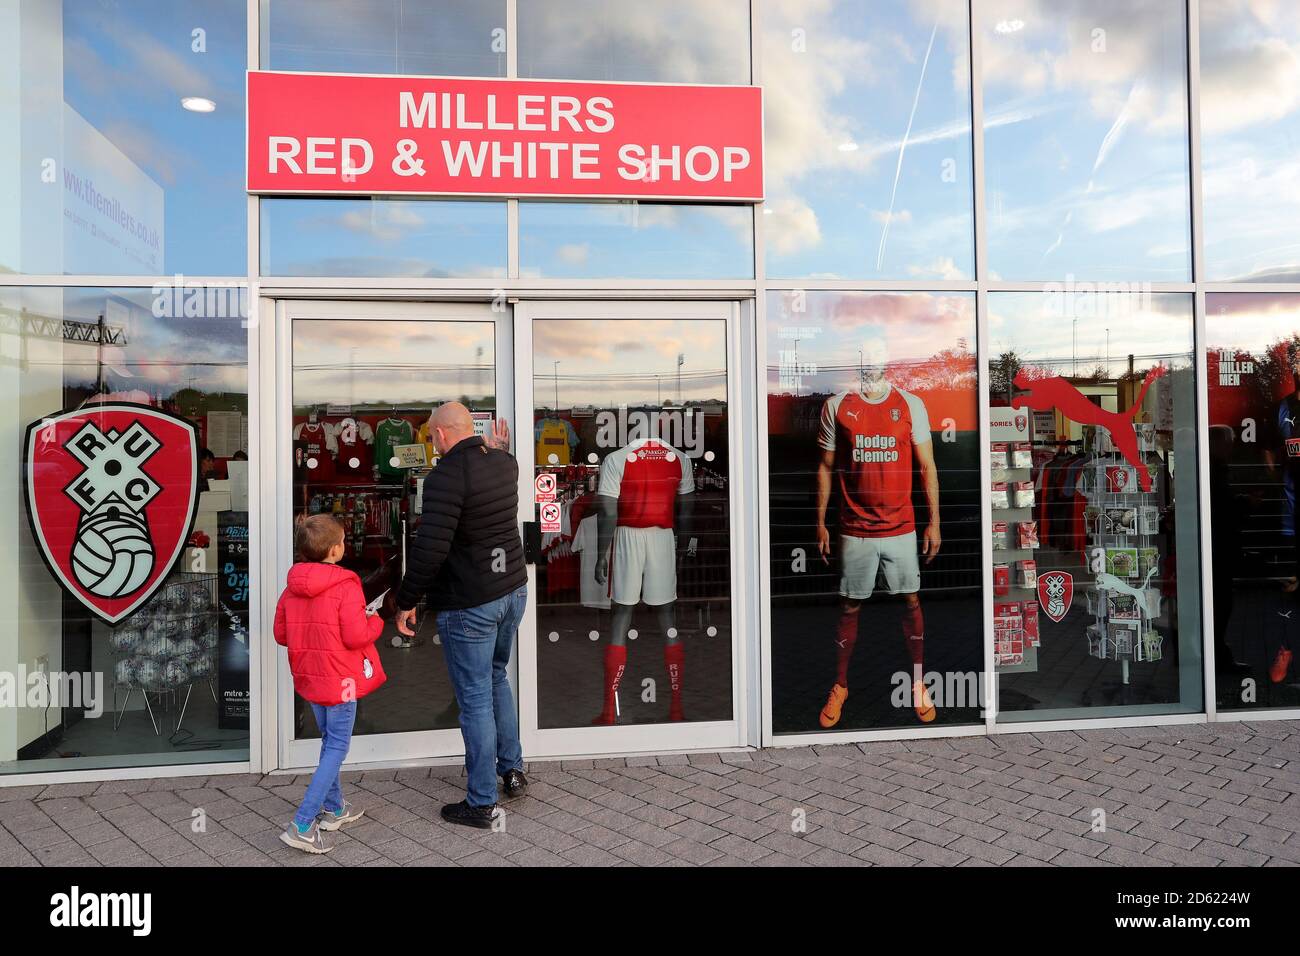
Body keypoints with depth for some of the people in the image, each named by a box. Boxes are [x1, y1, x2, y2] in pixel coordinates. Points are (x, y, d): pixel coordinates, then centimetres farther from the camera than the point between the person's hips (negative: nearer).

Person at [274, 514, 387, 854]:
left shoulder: (292, 588, 2)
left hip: (309, 678, 7)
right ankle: (302, 826, -4)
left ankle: (334, 809, 34)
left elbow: (281, 634, 8)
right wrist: (375, 620, -4)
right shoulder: (346, 586, -20)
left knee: (329, 741, 22)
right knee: (337, 748, 1)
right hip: (340, 680, -7)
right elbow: (356, 636, -22)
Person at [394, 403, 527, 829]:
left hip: (469, 605, -8)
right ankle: (512, 768, 34)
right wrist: (499, 447, 48)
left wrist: (407, 600, -15)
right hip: (513, 590, 8)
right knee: (496, 678, 26)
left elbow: (430, 547, -25)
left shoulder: (446, 475, -20)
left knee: (475, 699, 2)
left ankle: (482, 803, 13)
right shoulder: (504, 463, 3)